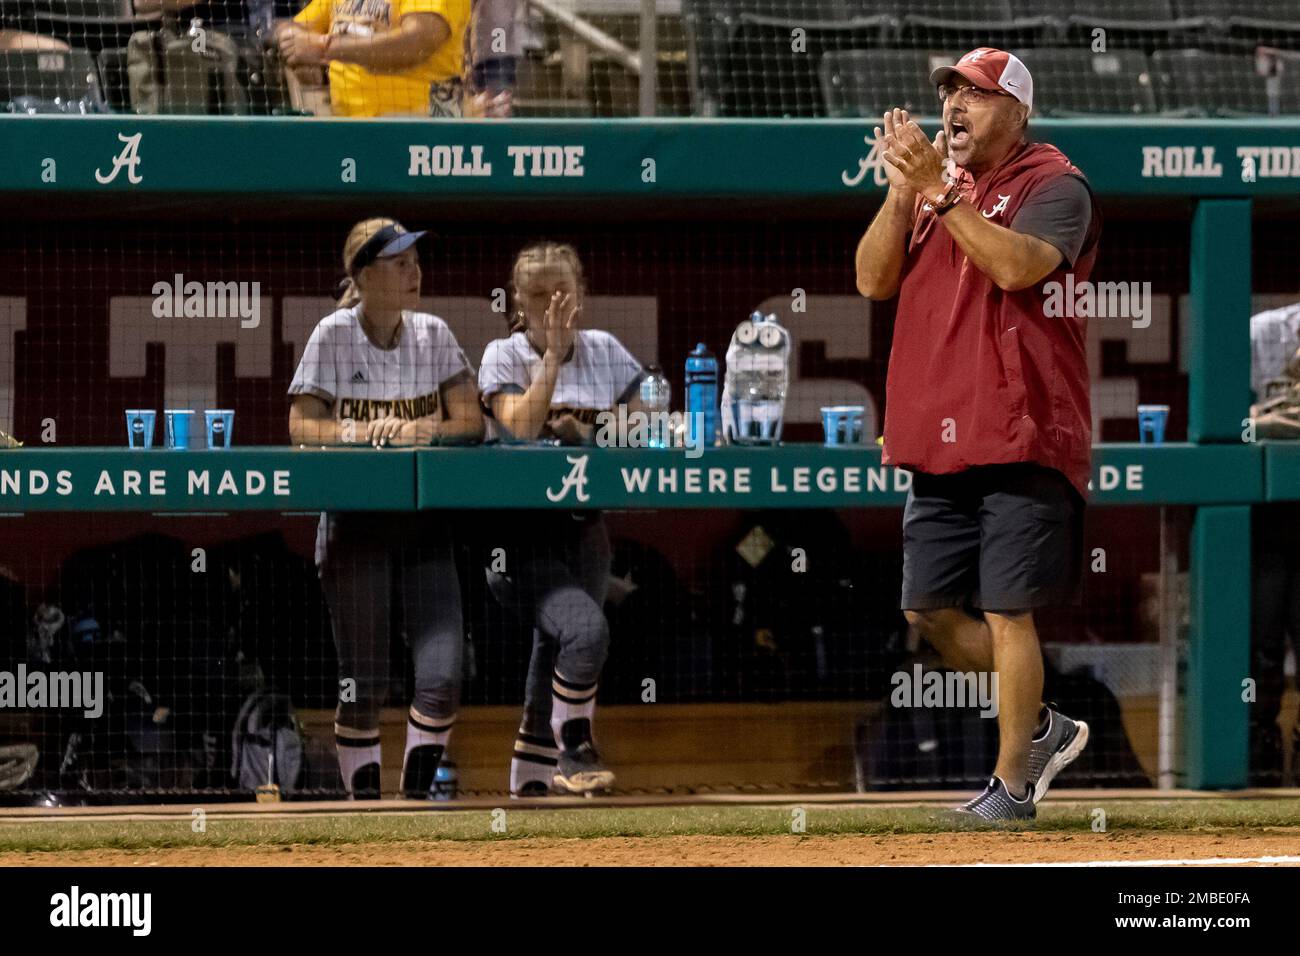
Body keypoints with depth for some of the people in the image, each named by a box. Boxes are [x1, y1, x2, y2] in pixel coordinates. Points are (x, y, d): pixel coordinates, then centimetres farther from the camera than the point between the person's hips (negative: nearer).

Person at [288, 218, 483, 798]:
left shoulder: (432, 334, 6)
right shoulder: (333, 336, -3)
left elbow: (471, 422, 2)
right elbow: (301, 426, -8)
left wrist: (420, 431, -17)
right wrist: (360, 433, -26)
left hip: (423, 525, 3)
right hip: (354, 525, -3)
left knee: (442, 679, -9)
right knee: (362, 686, -2)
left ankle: (416, 800, 6)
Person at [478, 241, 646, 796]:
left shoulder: (606, 353, 10)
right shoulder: (504, 357, 0)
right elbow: (523, 427, -15)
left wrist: (585, 433, -8)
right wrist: (553, 354, -16)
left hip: (585, 527, 4)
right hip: (521, 531, -4)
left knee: (557, 652, 4)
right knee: (586, 628, -26)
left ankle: (531, 781, 15)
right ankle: (575, 751, -10)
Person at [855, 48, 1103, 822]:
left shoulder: (1055, 186, -5)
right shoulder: (934, 187, 17)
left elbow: (1018, 265, -23)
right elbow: (874, 280, 7)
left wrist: (940, 192, -21)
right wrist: (904, 189, -5)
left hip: (1020, 439, -8)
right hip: (937, 439, 8)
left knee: (1005, 613, -7)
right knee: (930, 610, 10)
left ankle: (1013, 782, 2)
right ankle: (1041, 728, 27)